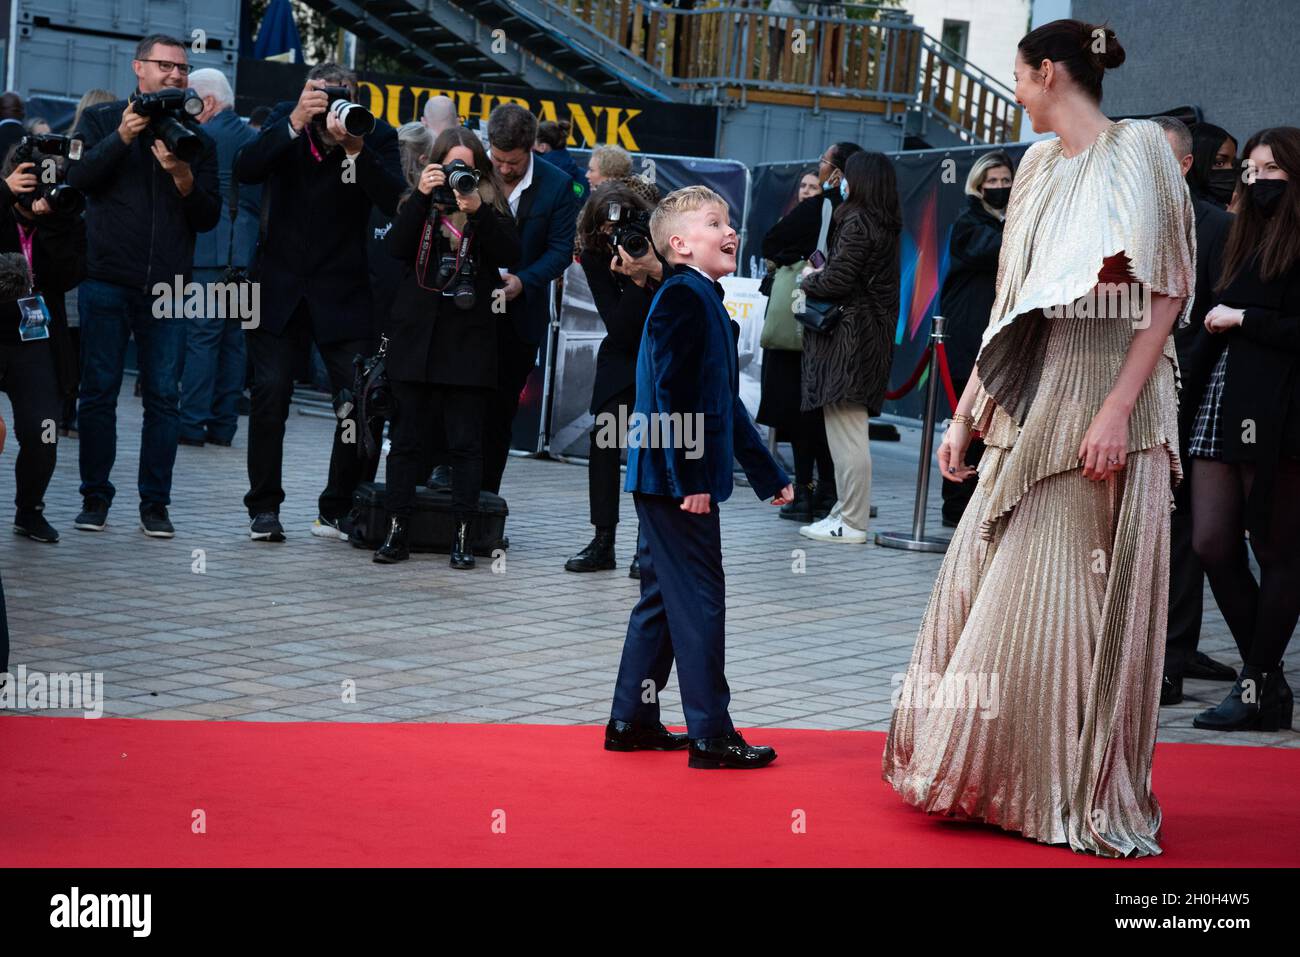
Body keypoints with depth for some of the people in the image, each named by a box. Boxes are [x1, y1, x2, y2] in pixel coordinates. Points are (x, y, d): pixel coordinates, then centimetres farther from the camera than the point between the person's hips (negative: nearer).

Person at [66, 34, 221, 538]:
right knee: (99, 391, 1)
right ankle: (95, 497, 10)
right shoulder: (102, 120, 8)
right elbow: (78, 176, -7)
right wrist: (122, 138, -17)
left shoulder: (197, 139, 11)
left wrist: (184, 178, -11)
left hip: (168, 287, 1)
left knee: (164, 396, -1)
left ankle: (155, 503, 5)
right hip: (107, 279, -1)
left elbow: (208, 217, 6)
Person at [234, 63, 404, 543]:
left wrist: (356, 147, -30)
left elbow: (393, 201, -19)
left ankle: (339, 510, 7)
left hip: (343, 291, 0)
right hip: (280, 284, 1)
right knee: (270, 391, -3)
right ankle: (264, 507, 8)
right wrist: (295, 123, -27)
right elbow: (246, 169, -18)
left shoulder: (377, 135, -6)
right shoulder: (284, 120, -3)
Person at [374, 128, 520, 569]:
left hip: (469, 337, -1)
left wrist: (478, 211, -16)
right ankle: (397, 530, 8)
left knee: (466, 440, 0)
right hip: (416, 333, 1)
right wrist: (421, 197, -14)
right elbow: (396, 248, -6)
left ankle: (463, 536, 3)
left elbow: (509, 255, -6)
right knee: (407, 436, 3)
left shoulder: (492, 206, 7)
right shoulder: (420, 203, 9)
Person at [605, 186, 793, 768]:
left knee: (664, 598, 15)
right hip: (676, 479, -11)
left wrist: (767, 474, 26)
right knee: (699, 600, -7)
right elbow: (671, 393, -21)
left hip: (676, 481, 11)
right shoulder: (684, 295, -13)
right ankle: (710, 735, -3)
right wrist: (691, 477, -24)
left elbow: (724, 403, 24)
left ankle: (632, 721, 23)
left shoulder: (706, 301, 18)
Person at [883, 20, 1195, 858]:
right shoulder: (1038, 165, 15)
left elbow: (1165, 292, -12)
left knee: (1075, 601, -3)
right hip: (1032, 404, 7)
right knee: (983, 582, 7)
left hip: (1104, 394, -7)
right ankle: (999, 776, 19)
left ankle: (1089, 797, 9)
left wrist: (1118, 409, -20)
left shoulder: (1137, 148, -6)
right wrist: (966, 413, 13)